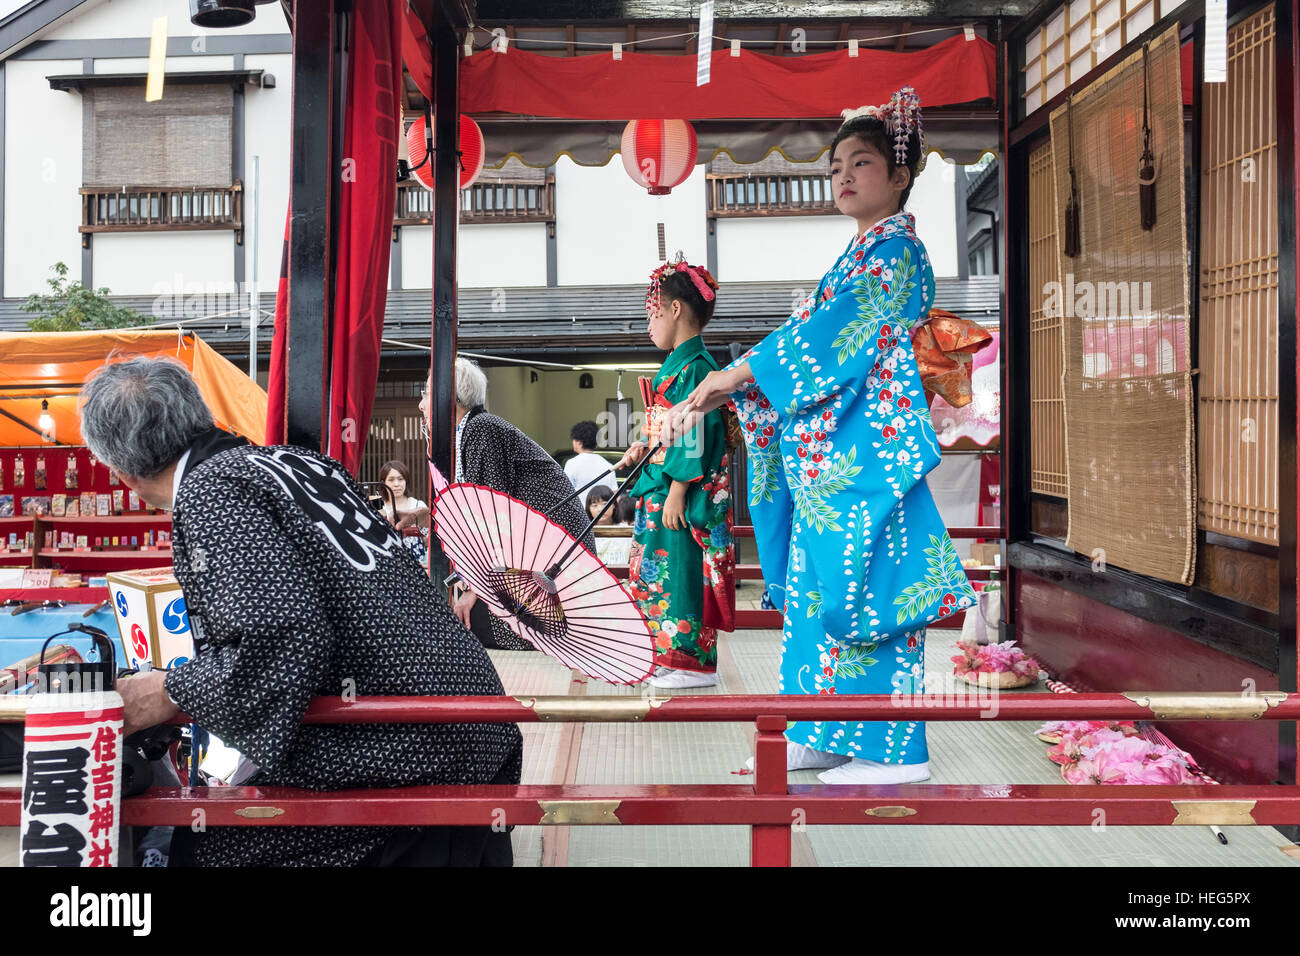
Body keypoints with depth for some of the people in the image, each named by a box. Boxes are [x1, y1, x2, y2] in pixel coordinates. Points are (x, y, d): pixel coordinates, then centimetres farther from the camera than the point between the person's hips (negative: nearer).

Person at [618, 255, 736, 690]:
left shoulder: (695, 367, -14)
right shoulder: (676, 365, 16)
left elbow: (695, 433, -20)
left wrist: (677, 491, -21)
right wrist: (645, 447, 8)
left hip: (682, 492, -10)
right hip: (659, 488, 10)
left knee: (679, 571, -6)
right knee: (657, 572, 13)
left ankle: (691, 662, 1)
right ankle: (666, 658, 21)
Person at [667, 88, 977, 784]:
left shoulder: (896, 249, -7)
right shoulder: (857, 256, 21)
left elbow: (828, 332, -18)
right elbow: (804, 335, 19)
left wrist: (728, 378, -16)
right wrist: (713, 395, 11)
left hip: (866, 444, -9)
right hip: (825, 446, 10)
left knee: (859, 583, -7)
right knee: (814, 581, 10)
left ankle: (895, 751, 1)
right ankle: (824, 734, 19)